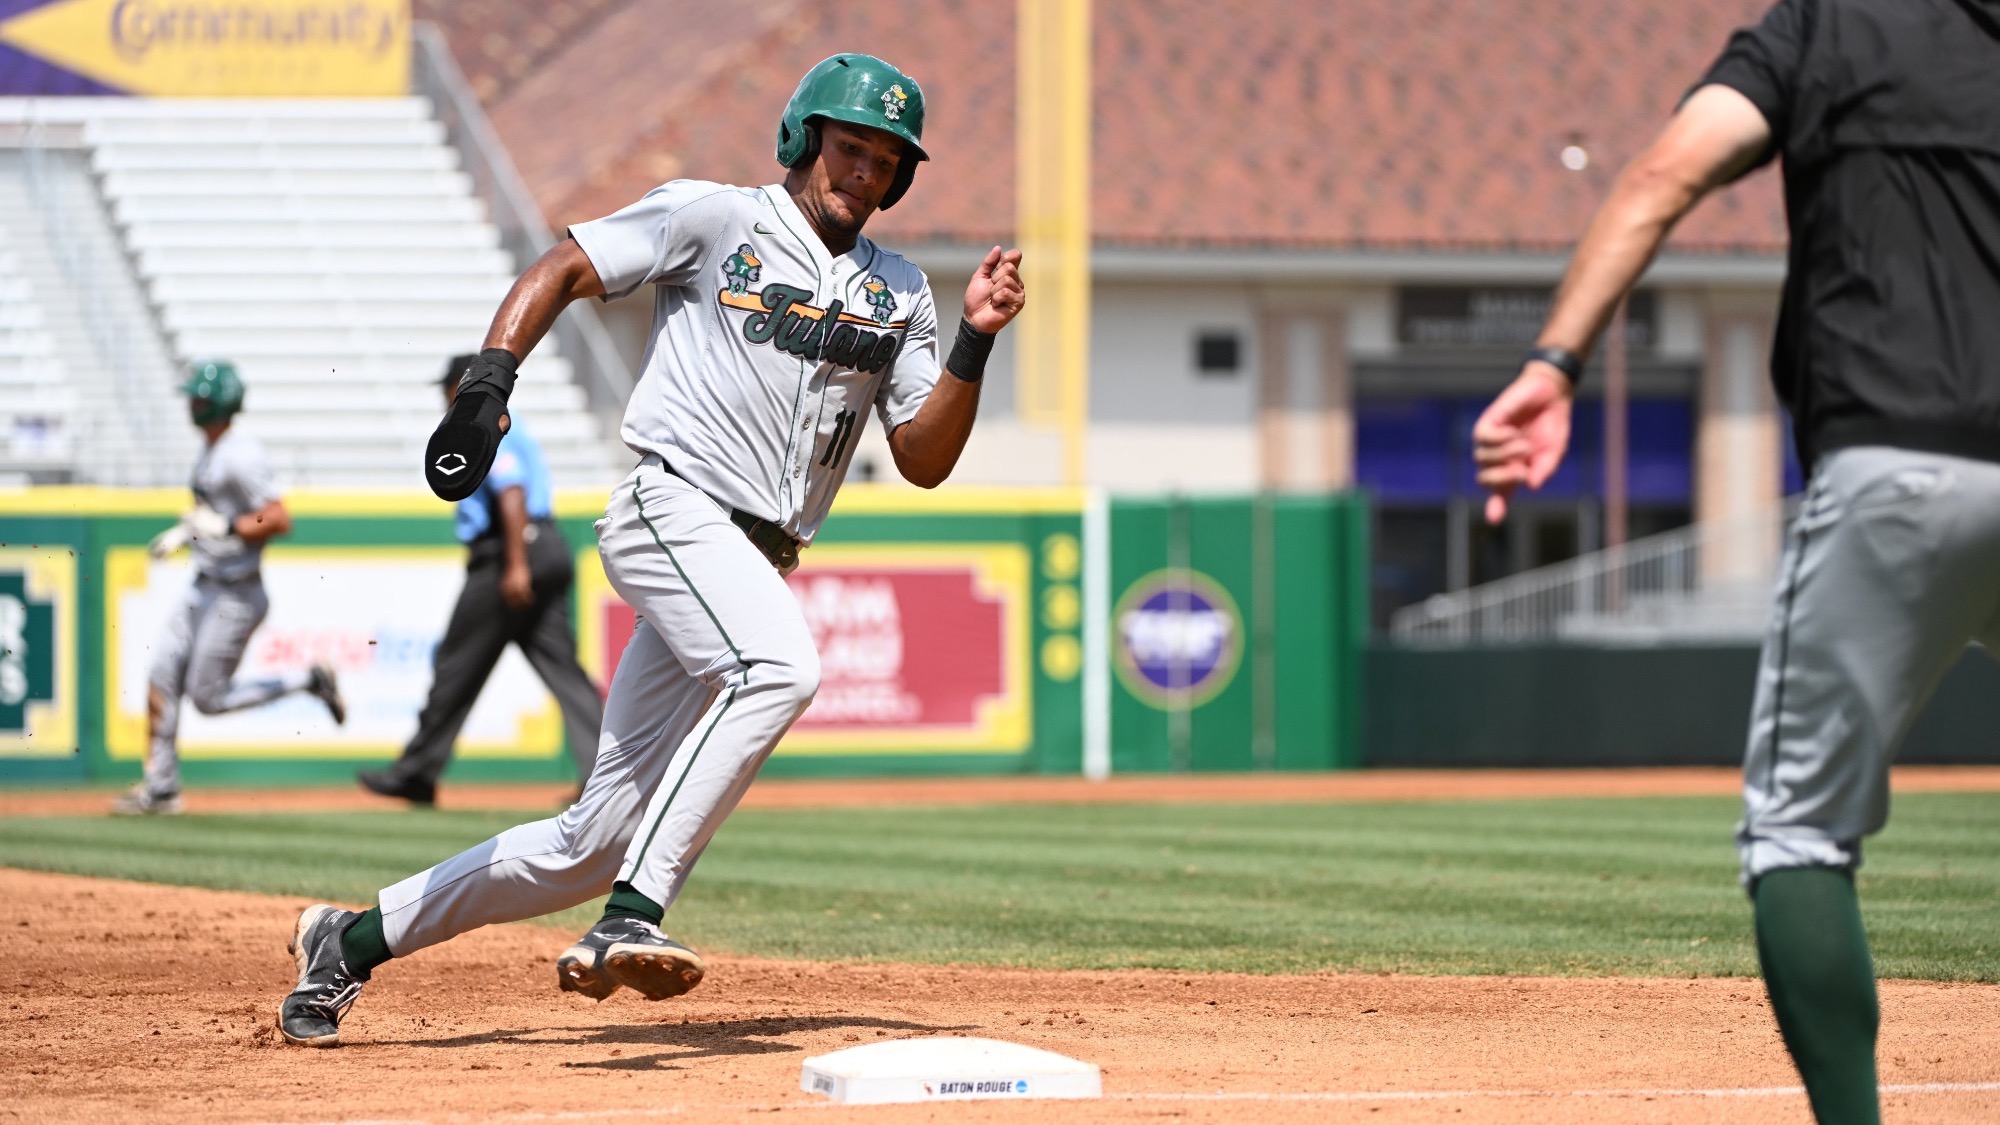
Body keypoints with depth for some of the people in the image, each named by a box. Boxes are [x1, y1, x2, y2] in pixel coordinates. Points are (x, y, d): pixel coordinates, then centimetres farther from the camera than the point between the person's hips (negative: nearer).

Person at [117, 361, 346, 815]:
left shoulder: (241, 457, -20)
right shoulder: (210, 450, 10)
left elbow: (278, 520, -25)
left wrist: (220, 528, -25)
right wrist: (183, 533, 13)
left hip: (236, 596, -9)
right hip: (204, 589, 9)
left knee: (208, 696, -5)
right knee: (161, 676, 4)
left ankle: (309, 680, 8)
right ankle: (160, 788, 9)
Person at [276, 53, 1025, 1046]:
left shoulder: (897, 293, 18)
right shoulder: (713, 218, 5)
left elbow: (925, 461, 13)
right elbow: (559, 271, 5)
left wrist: (975, 343, -1)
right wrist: (488, 384, -11)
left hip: (759, 569, 6)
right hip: (674, 509, -6)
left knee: (596, 842, 3)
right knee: (779, 665, -37)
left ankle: (351, 942, 17)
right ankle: (629, 922, -41)